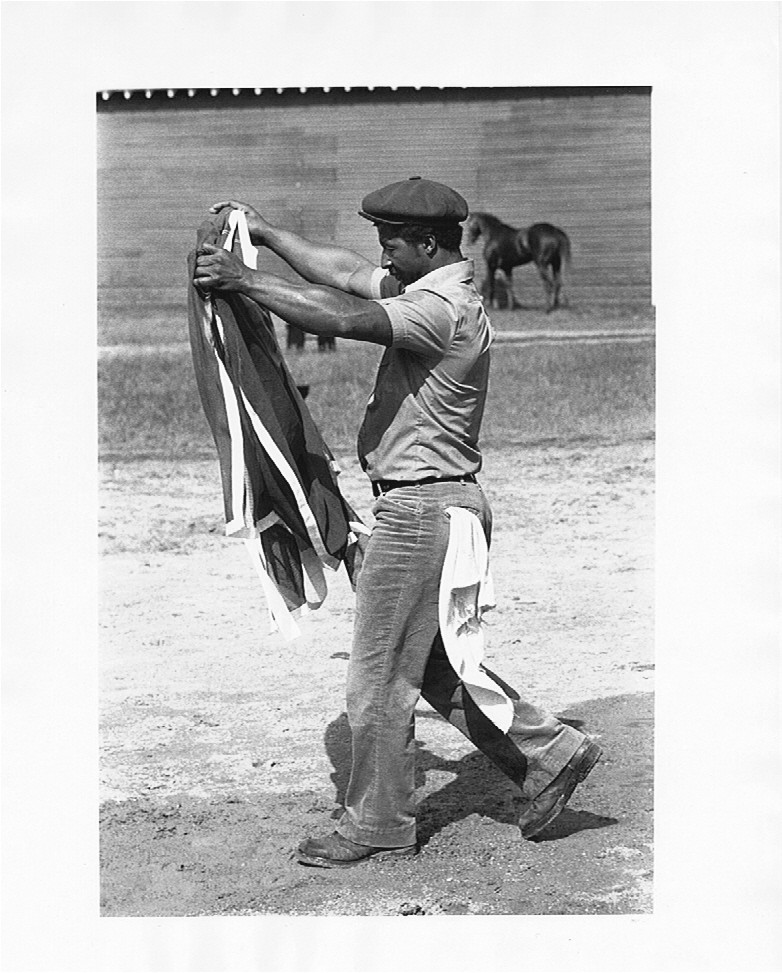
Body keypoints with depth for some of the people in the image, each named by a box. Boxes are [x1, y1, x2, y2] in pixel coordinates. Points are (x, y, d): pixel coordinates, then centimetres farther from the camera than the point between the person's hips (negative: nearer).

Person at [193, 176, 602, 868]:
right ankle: (548, 751, 25)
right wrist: (265, 232, 19)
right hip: (440, 505, 10)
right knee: (434, 661, 20)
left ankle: (378, 827, 12)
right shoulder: (431, 288, 11)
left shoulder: (443, 308, -20)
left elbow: (344, 318, -32)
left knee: (381, 675, 0)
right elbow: (343, 272, 20)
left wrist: (246, 281, -28)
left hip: (422, 508, -10)